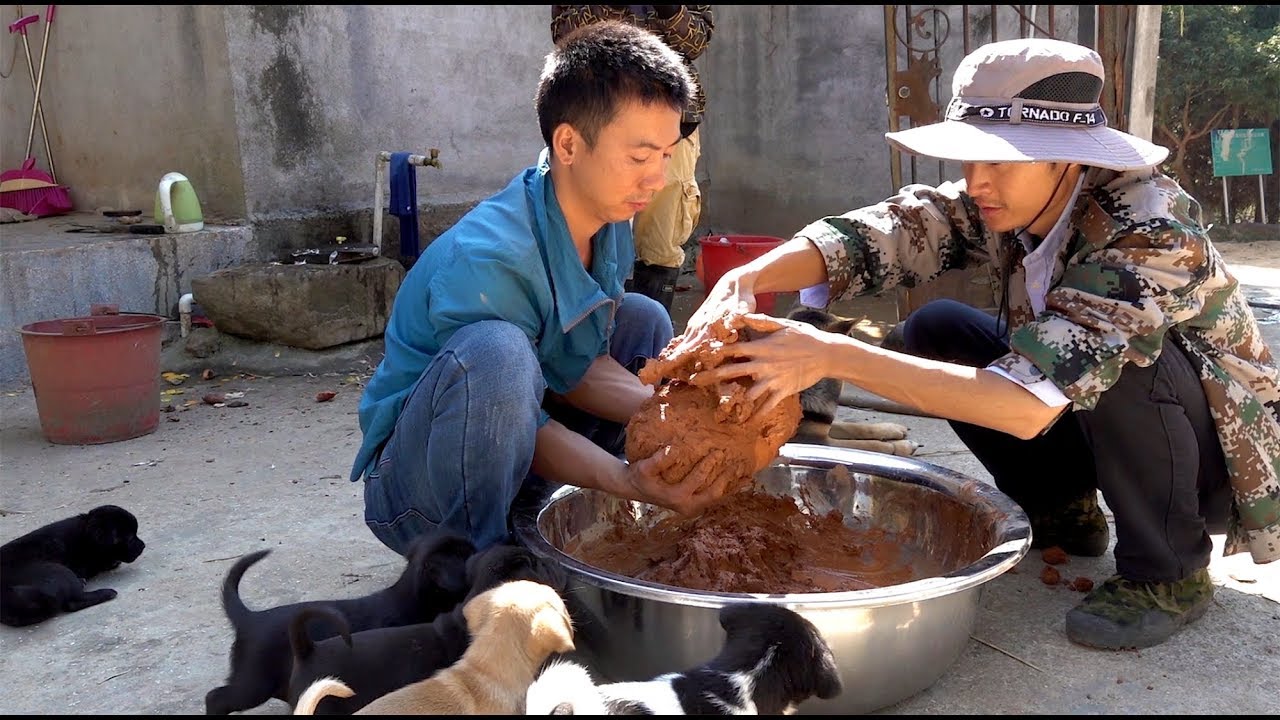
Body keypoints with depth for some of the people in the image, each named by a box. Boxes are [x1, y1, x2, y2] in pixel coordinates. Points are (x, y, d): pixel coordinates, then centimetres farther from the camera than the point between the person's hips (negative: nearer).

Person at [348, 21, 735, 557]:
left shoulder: (609, 219, -6)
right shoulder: (487, 259, -30)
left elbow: (573, 366, -1)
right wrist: (624, 480, -37)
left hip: (518, 462, 8)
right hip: (416, 488, -8)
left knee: (643, 320, 3)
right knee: (495, 351, -36)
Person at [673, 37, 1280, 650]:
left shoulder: (1151, 229, -34)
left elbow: (1029, 404, -44)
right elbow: (875, 233, -27)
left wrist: (832, 356, -49)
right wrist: (745, 280, -46)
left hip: (1221, 452, -6)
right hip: (1112, 423, 6)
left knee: (1127, 354, -36)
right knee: (934, 330, -9)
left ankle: (1169, 572, -11)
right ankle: (1060, 511, 9)